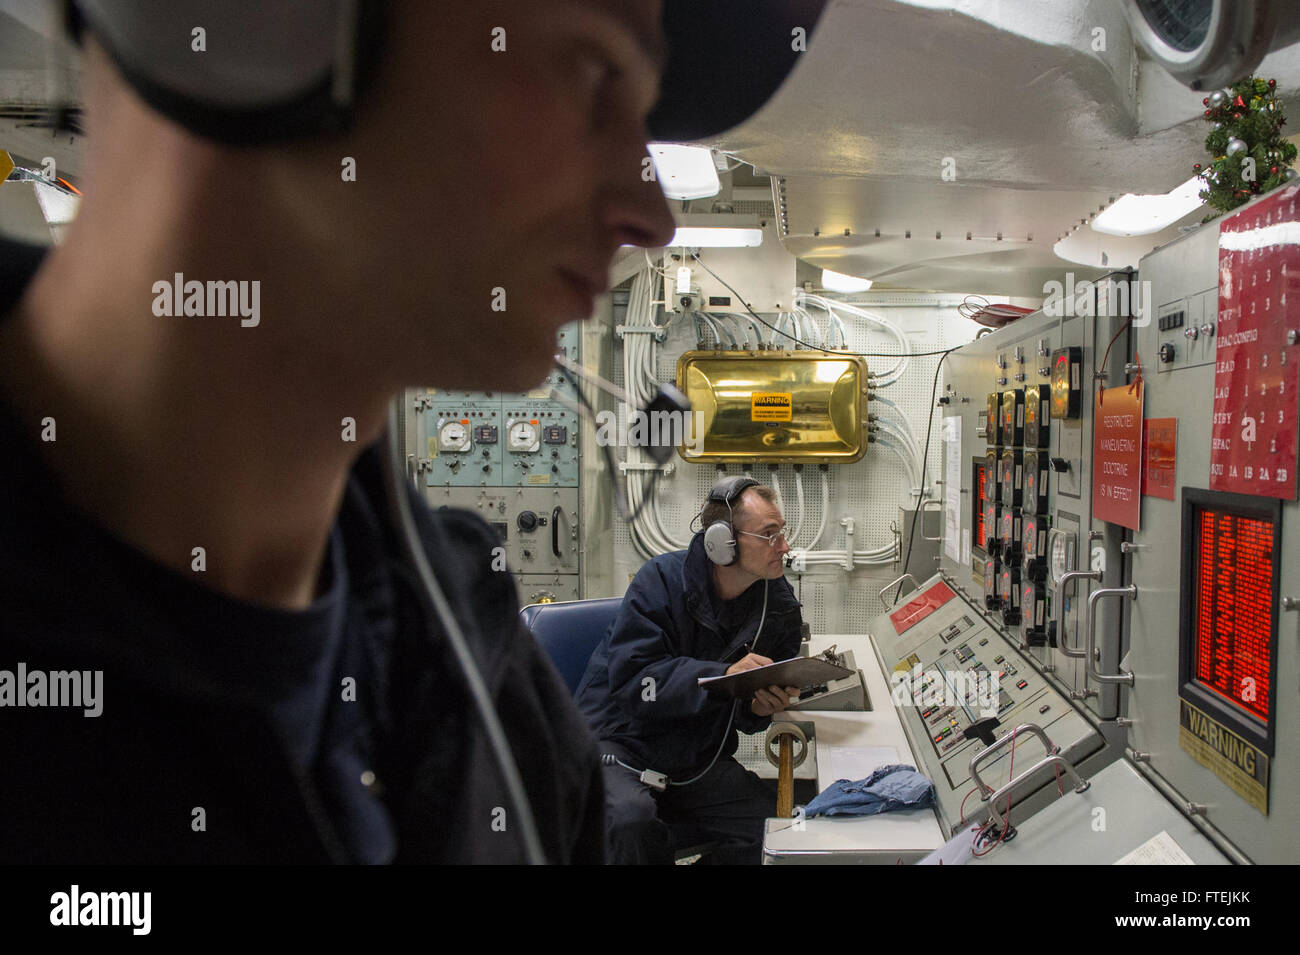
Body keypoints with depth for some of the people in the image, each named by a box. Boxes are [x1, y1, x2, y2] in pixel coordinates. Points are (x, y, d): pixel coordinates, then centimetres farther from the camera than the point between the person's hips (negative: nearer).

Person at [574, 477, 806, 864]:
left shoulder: (780, 606, 0)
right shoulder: (663, 579, -16)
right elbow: (633, 681, -24)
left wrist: (761, 708, -17)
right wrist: (723, 675, -35)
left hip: (697, 757, 5)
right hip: (619, 741, -4)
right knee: (631, 819, -34)